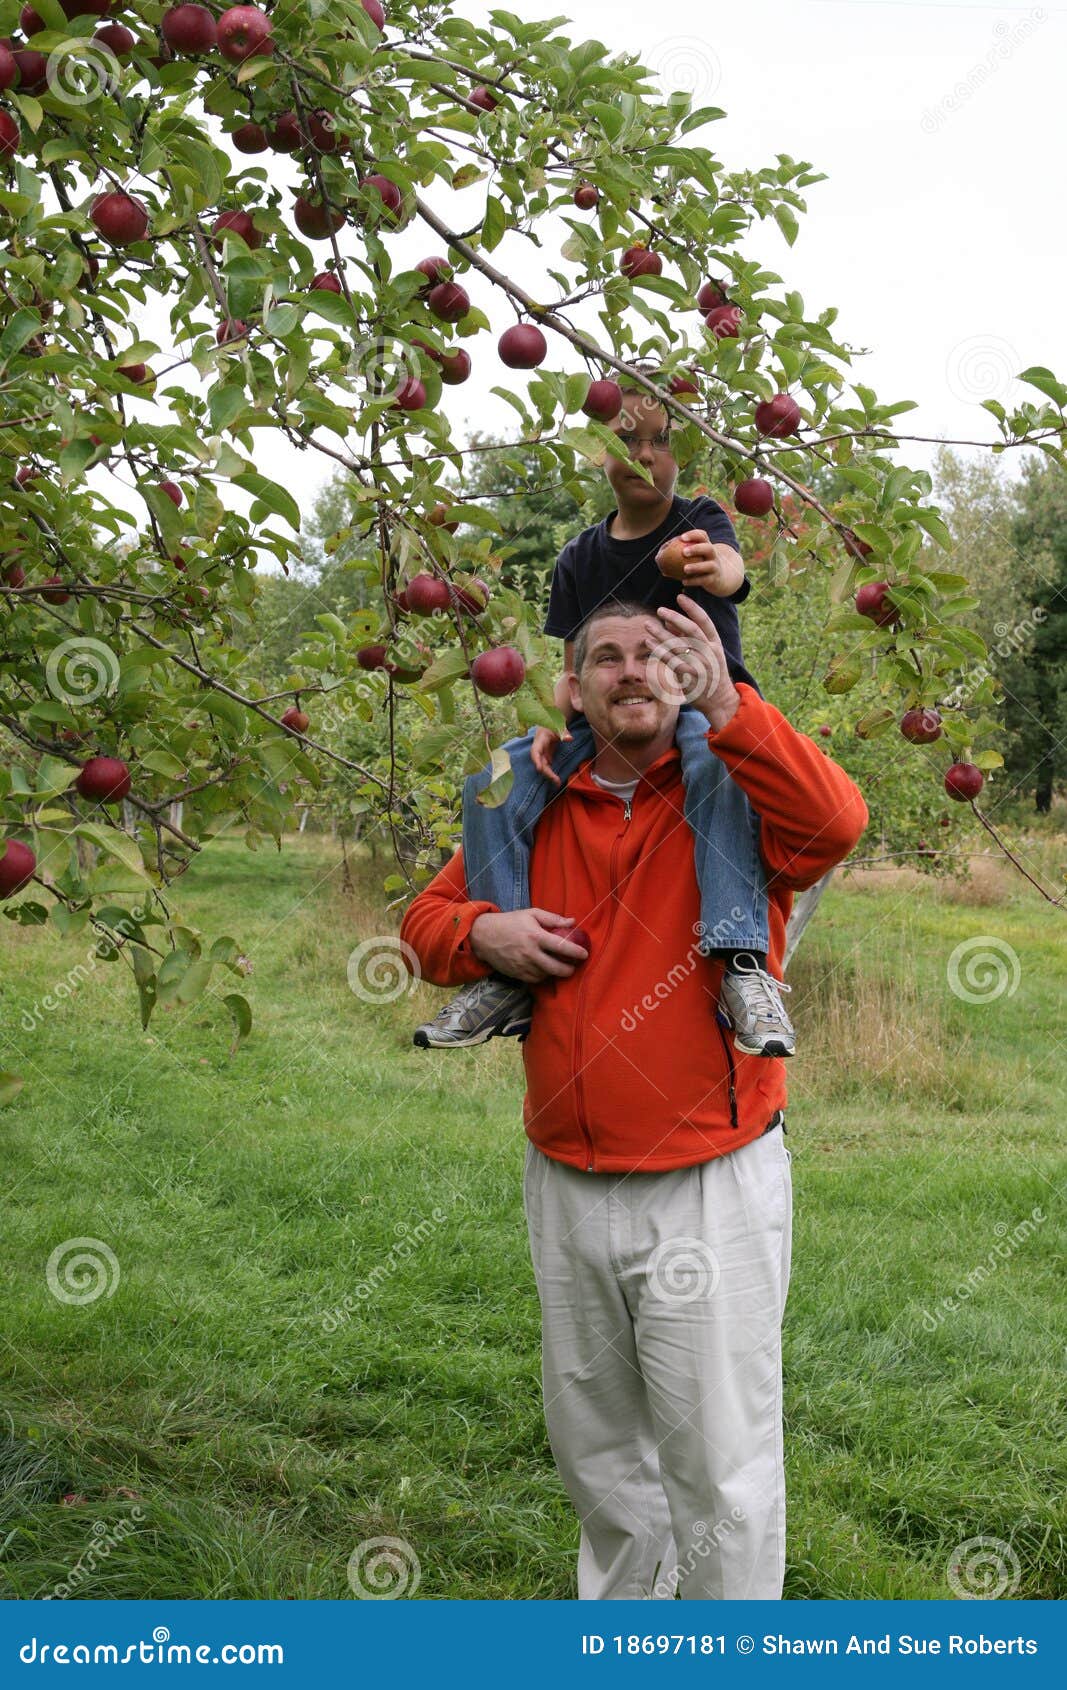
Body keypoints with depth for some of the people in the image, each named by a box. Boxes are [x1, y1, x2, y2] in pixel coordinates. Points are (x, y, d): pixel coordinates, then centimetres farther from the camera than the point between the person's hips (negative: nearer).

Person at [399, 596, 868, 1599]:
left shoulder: (738, 794, -5)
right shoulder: (535, 816, 8)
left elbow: (834, 824, -26)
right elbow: (426, 918, 16)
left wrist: (724, 706, -34)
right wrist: (482, 933, -6)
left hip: (709, 1190, -5)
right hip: (566, 1187, 5)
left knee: (721, 1469, 2)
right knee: (594, 1451, 21)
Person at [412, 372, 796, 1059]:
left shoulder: (701, 519, -2)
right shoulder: (581, 558, 11)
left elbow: (730, 565, -28)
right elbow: (574, 665, 13)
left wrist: (711, 566, -55)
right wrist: (555, 721, -10)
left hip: (708, 698, -4)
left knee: (716, 761, -42)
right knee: (493, 781, -19)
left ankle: (744, 963, -49)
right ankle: (508, 975, -19)